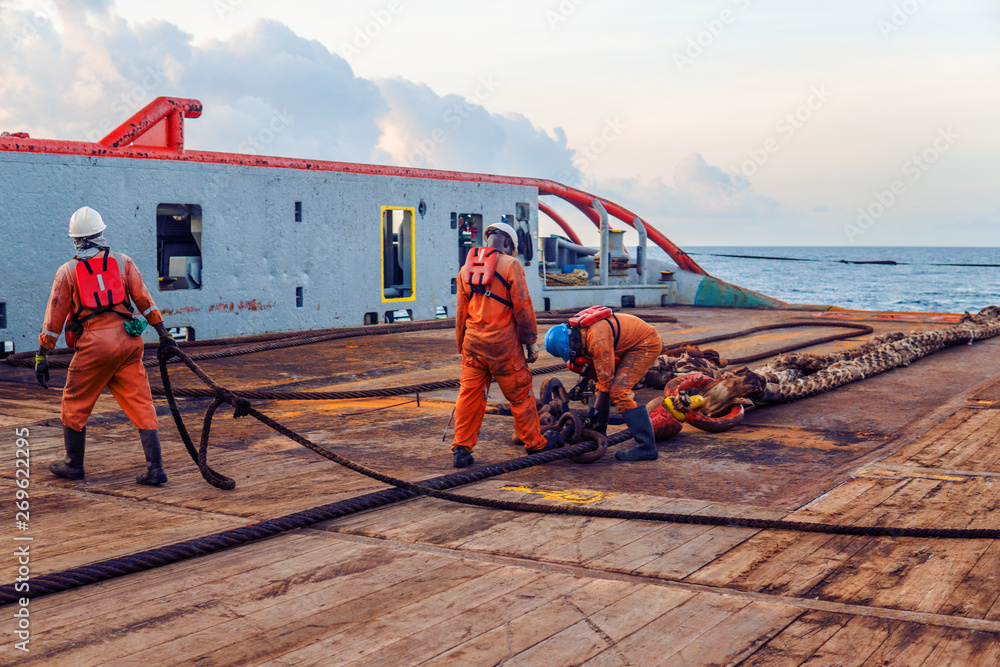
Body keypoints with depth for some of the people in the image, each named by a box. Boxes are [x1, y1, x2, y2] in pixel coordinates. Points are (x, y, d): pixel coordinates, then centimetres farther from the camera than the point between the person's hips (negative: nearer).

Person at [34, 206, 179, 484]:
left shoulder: (68, 271, 6)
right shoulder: (123, 262, 10)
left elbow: (54, 317, 6)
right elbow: (143, 299, 8)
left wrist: (42, 356, 10)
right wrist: (163, 333, 11)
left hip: (95, 343, -2)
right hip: (129, 340, 2)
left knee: (75, 403, 15)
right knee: (140, 404, 4)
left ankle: (74, 464, 26)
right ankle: (155, 468, 0)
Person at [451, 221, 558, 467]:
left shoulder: (466, 268, 11)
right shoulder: (511, 265, -6)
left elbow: (461, 312, 15)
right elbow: (522, 308, -7)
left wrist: (462, 346, 22)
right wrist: (530, 342, 0)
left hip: (473, 342, 5)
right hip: (503, 344, -5)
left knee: (469, 394, 8)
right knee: (520, 393, 8)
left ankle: (462, 447, 6)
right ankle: (534, 442, 18)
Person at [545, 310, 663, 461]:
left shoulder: (597, 339, -33)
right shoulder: (578, 330, -5)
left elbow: (606, 379, -26)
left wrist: (594, 413, -20)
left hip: (647, 344, -10)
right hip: (630, 343, 10)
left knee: (619, 390, -19)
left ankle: (646, 447, -20)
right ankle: (598, 432, 25)